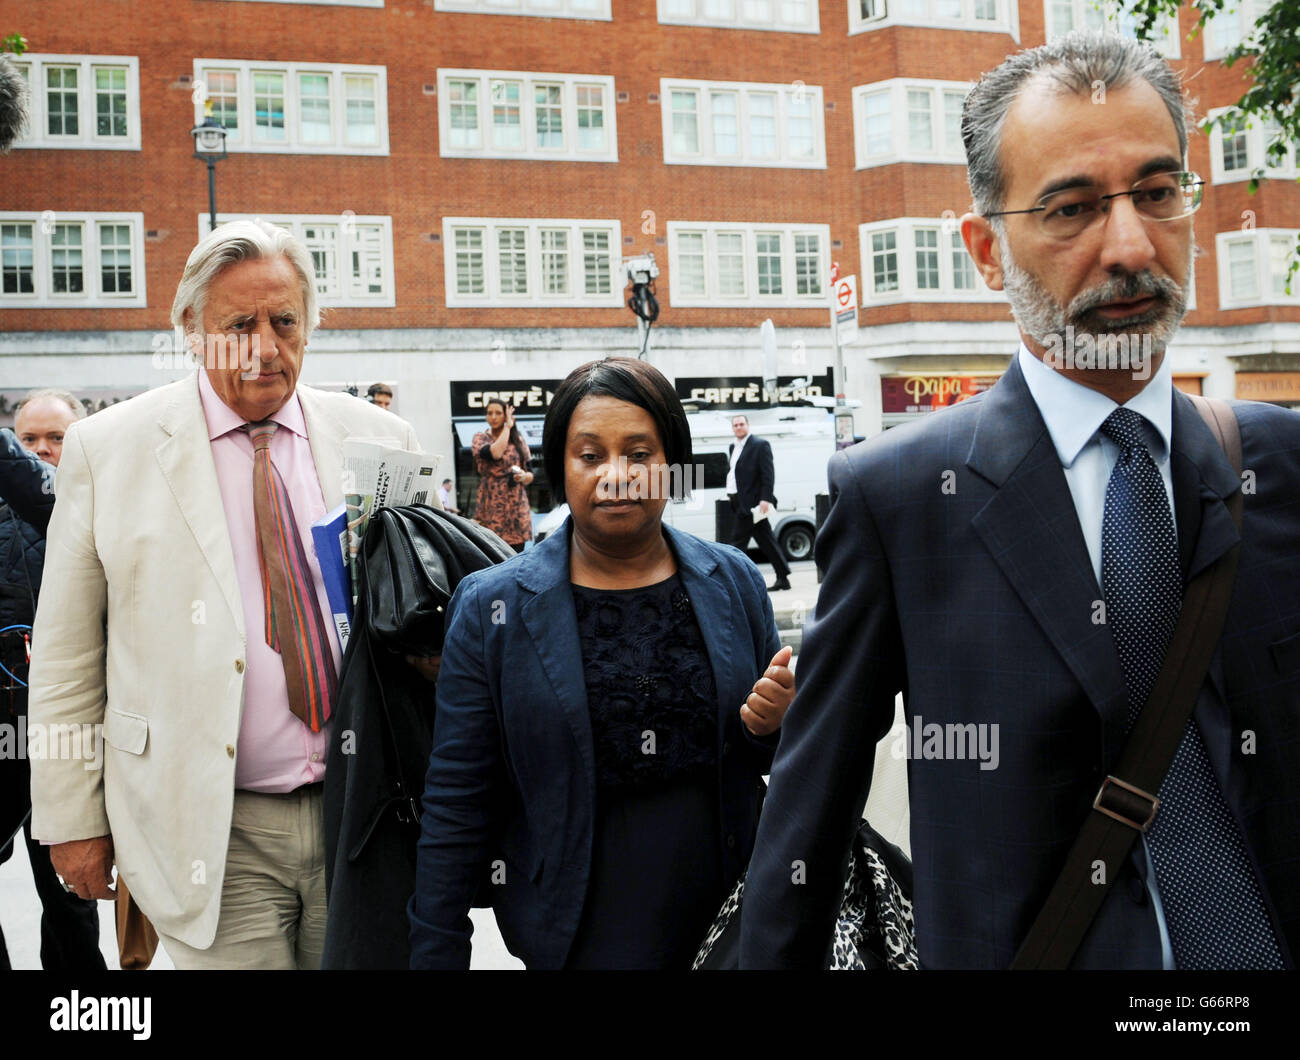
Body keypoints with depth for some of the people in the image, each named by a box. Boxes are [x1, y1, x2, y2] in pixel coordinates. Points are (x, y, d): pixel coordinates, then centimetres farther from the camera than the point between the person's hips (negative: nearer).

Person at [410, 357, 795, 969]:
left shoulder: (734, 582, 0)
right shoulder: (491, 608, -7)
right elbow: (457, 808, -5)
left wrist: (776, 724, -11)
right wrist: (435, 956, -8)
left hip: (737, 918, 3)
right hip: (580, 936, -3)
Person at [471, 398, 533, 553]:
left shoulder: (518, 440, 13)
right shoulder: (480, 438, 6)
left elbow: (531, 474, 16)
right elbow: (494, 454, -16)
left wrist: (524, 476, -9)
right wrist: (508, 427, -4)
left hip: (517, 505, 2)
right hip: (491, 506, -2)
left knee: (516, 551, -4)